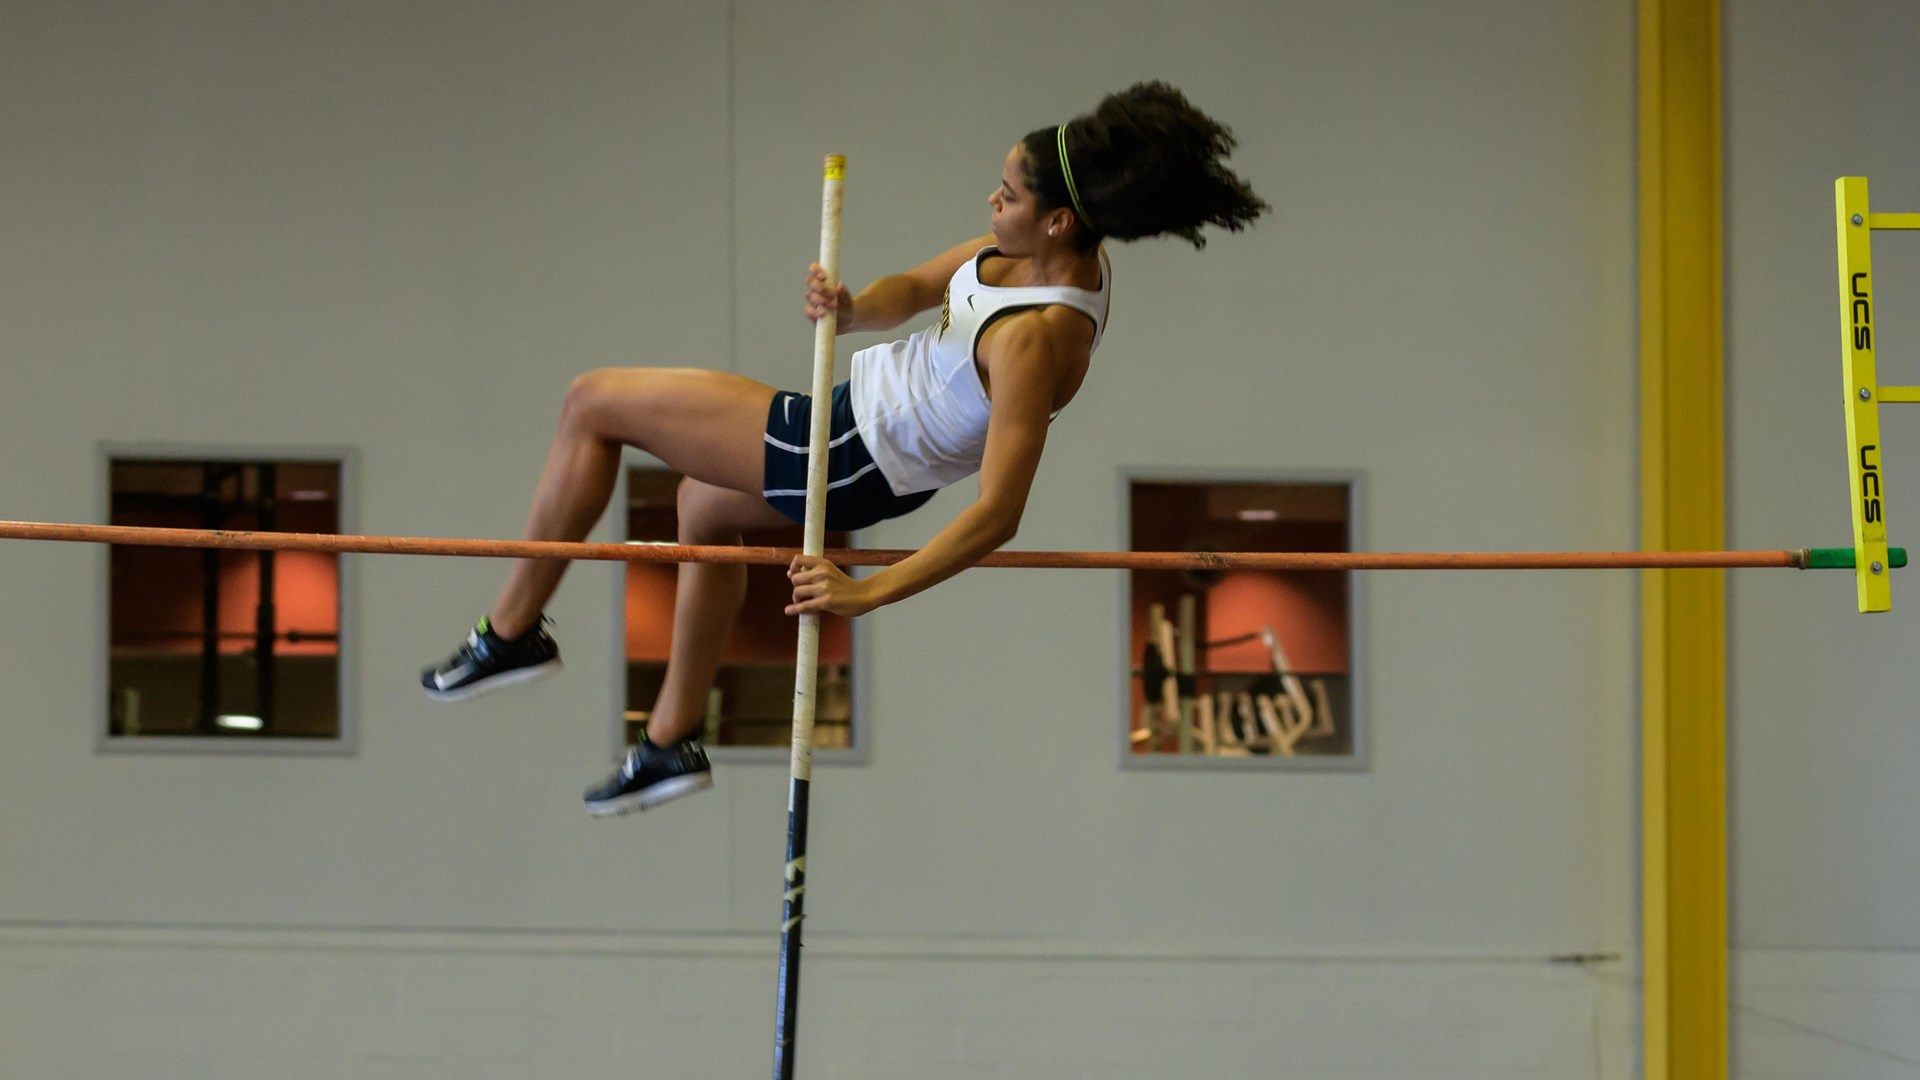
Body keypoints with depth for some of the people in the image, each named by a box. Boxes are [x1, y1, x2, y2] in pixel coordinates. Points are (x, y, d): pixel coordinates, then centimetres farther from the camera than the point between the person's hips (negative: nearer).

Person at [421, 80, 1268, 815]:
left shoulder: (1039, 338, -35)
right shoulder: (1058, 250, -10)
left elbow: (998, 515, -37)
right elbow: (915, 290, -1)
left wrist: (870, 593, -38)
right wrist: (851, 310, -23)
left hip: (858, 461, -9)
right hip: (876, 406, 9)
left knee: (593, 403, -4)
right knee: (703, 506, 35)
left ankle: (514, 632, 11)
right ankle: (671, 741, 45)